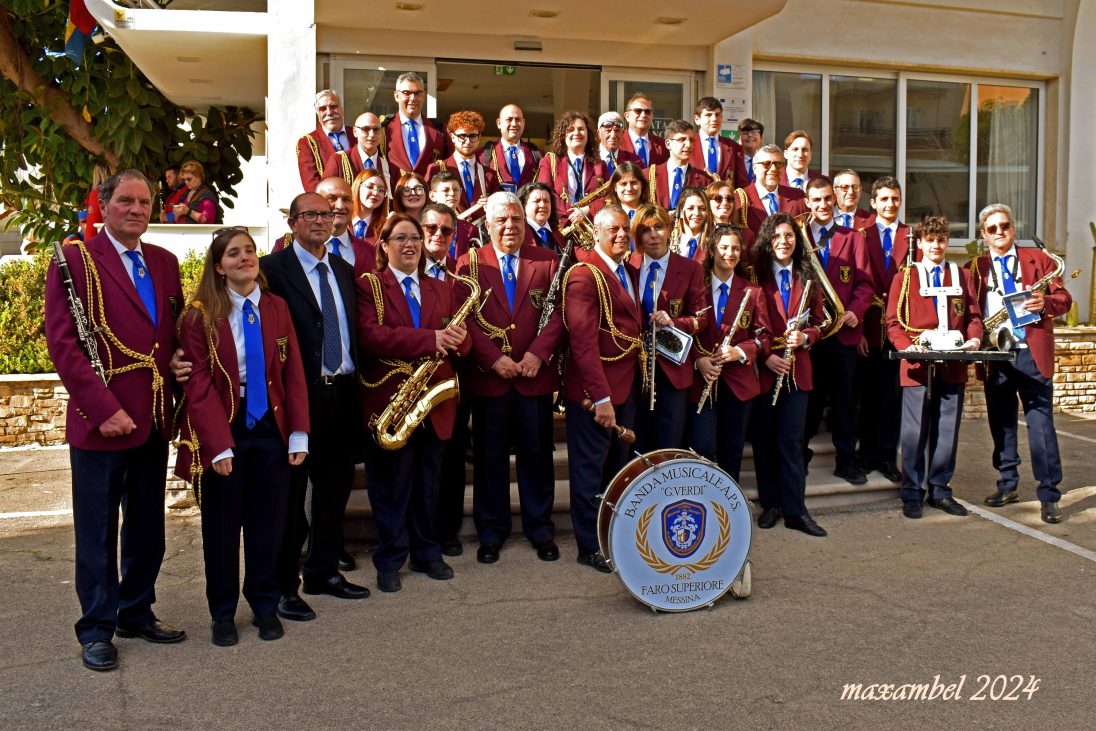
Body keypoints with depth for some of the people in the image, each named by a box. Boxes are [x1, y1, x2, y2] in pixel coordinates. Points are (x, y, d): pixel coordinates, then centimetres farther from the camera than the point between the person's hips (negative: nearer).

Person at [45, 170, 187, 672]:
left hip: (155, 420, 6)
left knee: (147, 527, 15)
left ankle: (136, 613, 31)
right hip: (102, 421, -6)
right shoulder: (74, 260, -6)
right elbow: (62, 342, -12)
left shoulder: (164, 262, 12)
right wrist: (104, 408, -18)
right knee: (98, 531, 6)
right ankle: (96, 629, 19)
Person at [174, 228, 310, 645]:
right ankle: (223, 613, 26)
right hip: (220, 430, -3)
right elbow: (199, 384, -11)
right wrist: (220, 444, -18)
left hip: (270, 426, 3)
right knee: (222, 525, 10)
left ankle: (265, 606, 27)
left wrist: (298, 433, -5)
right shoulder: (200, 315, -7)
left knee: (267, 522, 10)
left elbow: (293, 373, 2)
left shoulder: (276, 308, 4)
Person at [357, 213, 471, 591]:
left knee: (428, 485, 13)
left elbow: (463, 343, 11)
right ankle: (389, 561, 16)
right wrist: (430, 338, -25)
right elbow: (371, 335, -17)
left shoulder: (443, 290, 15)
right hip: (388, 401, -4)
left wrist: (459, 338, -15)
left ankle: (427, 554, 27)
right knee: (392, 487, 4)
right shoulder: (368, 286, -1)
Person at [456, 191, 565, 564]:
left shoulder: (547, 260, 6)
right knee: (490, 457, 8)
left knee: (537, 455, 9)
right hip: (488, 376, -1)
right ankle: (491, 532, 21)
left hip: (536, 375, 1)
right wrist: (494, 358, -15)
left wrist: (538, 353, -14)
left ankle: (540, 529, 23)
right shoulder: (469, 263, 3)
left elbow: (559, 312, -1)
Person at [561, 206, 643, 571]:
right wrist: (601, 397, -25)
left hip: (626, 386, 8)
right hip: (594, 390, -8)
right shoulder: (584, 274, -13)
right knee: (590, 468, 3)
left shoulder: (631, 272, 14)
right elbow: (583, 340, -21)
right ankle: (590, 547, 14)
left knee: (617, 466, 16)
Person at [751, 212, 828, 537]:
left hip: (797, 370, 2)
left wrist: (805, 337, -8)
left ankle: (795, 510, 5)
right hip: (765, 368, -2)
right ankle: (770, 504, 17)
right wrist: (767, 355, -13)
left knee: (791, 440, 0)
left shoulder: (807, 278, 9)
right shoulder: (757, 277, -2)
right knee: (764, 438, 5)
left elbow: (818, 323, 13)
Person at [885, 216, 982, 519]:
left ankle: (940, 490, 18)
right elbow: (893, 322, 1)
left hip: (953, 366, 3)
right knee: (915, 431, -2)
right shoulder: (905, 278, 7)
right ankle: (911, 494, 6)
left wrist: (974, 339, -8)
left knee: (948, 431, 7)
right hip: (918, 366, -3)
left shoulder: (962, 276, 15)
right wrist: (906, 346, -17)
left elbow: (973, 316, 12)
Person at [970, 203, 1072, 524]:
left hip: (1032, 353, -2)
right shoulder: (975, 268, 10)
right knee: (1001, 423, 9)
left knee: (1041, 423, -5)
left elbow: (1064, 299, 4)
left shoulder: (1038, 259, 9)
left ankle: (1049, 496, -1)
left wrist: (1046, 302, -18)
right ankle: (1007, 485, 22)